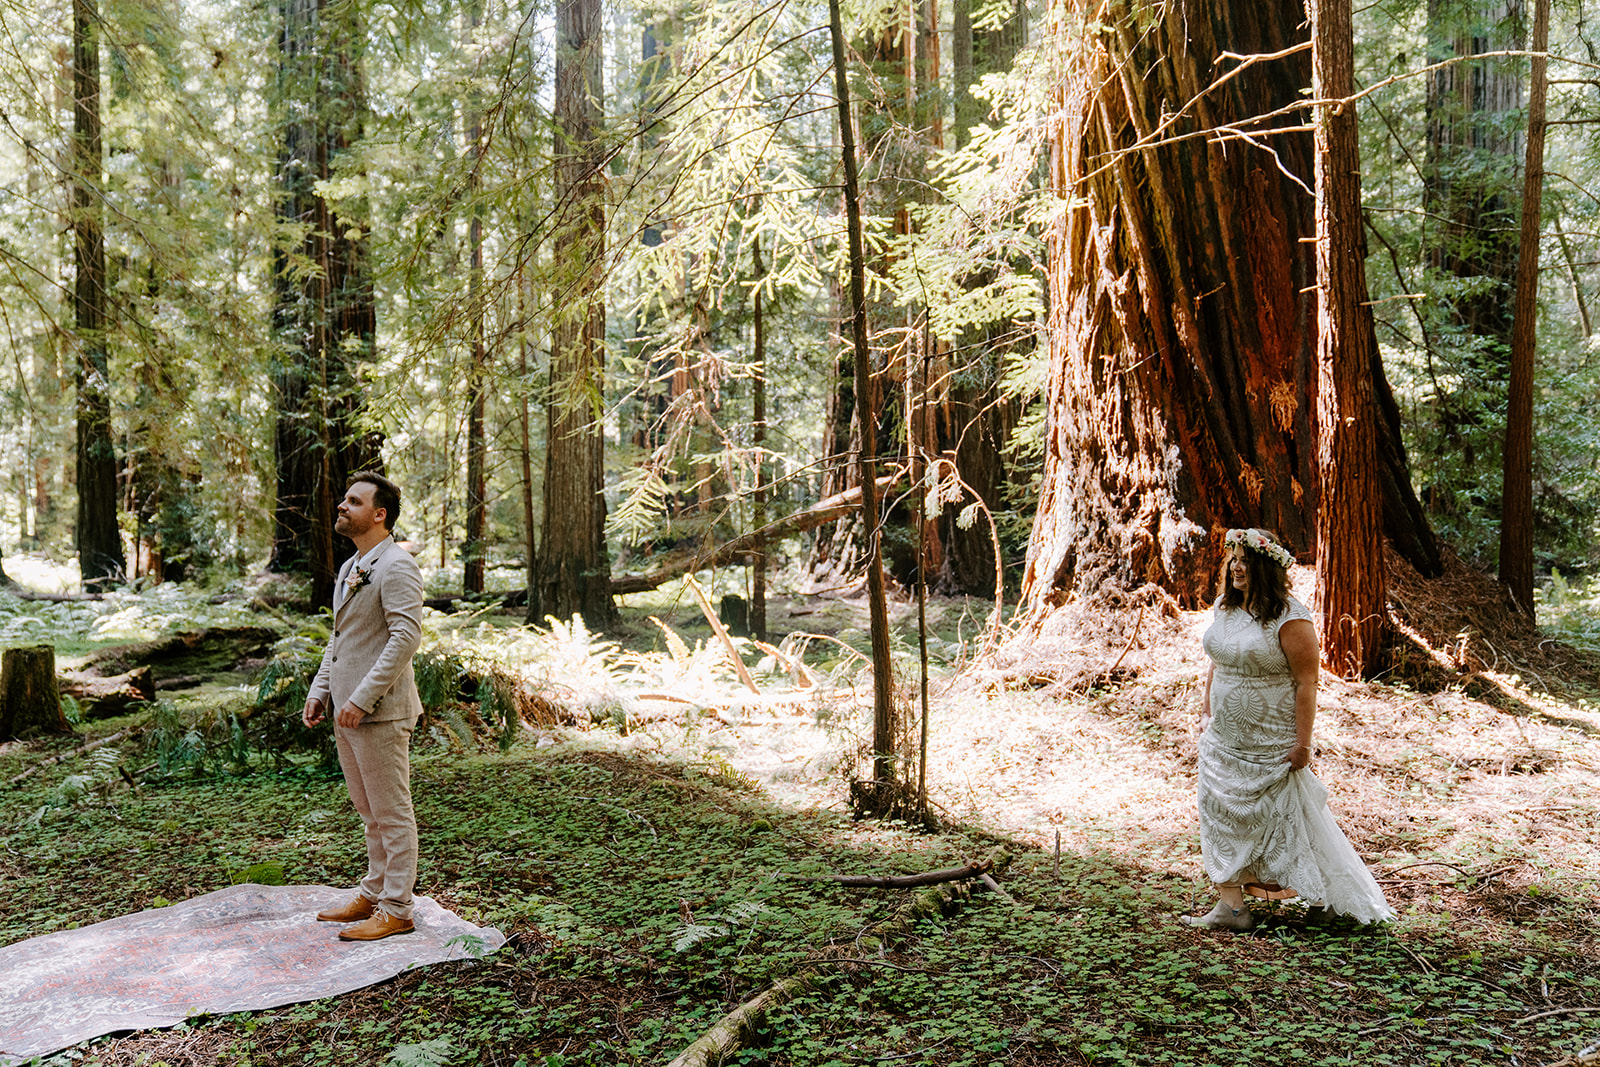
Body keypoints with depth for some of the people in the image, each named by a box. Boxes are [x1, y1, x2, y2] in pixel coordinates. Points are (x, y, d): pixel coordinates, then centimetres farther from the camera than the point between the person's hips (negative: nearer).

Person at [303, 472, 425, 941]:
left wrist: (361, 699, -24)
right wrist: (319, 690, 12)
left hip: (379, 711, -10)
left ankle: (396, 910, 9)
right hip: (347, 711, 10)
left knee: (392, 814, 0)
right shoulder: (350, 568, 17)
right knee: (371, 813, 19)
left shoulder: (397, 566, -14)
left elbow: (406, 637, -22)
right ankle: (373, 895, 30)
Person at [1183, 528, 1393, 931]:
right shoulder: (1225, 608, 5)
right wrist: (1206, 711, 16)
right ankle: (1231, 906, 21)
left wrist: (1302, 743, -19)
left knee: (1285, 819, 4)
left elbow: (1307, 682, -17)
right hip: (1224, 739, 7)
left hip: (1272, 743, -7)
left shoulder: (1290, 620, -18)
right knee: (1222, 812, 8)